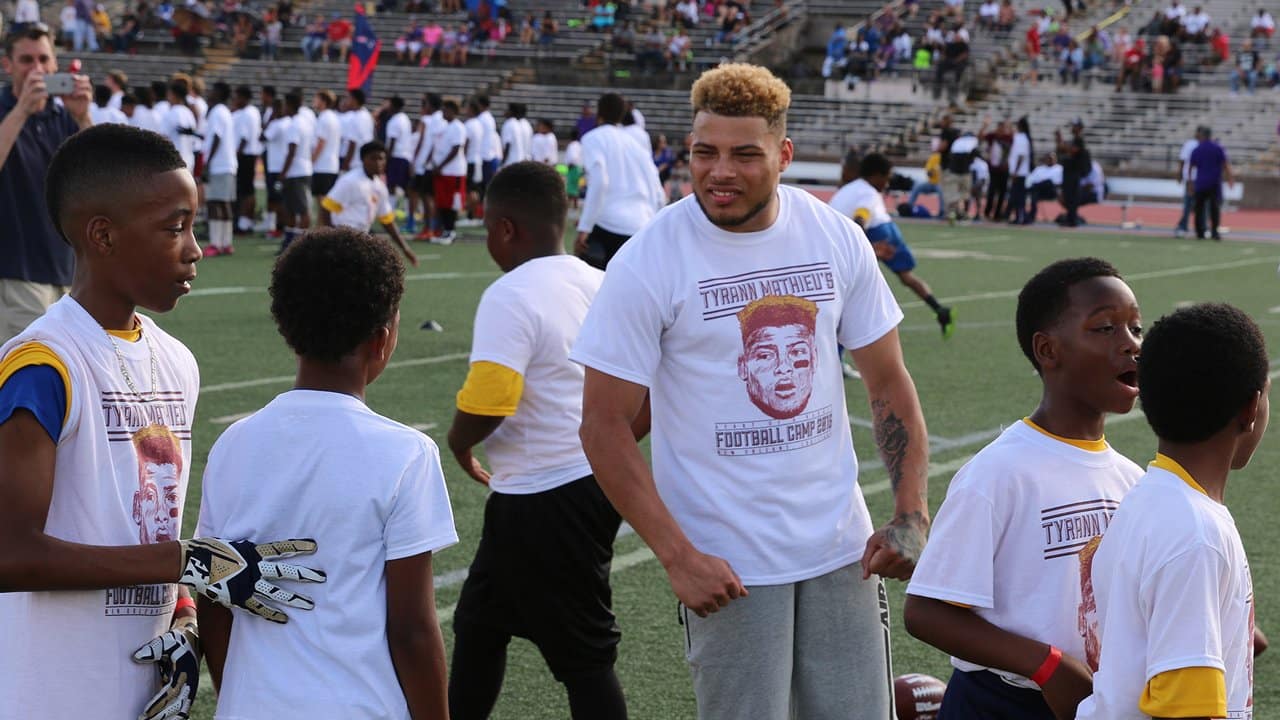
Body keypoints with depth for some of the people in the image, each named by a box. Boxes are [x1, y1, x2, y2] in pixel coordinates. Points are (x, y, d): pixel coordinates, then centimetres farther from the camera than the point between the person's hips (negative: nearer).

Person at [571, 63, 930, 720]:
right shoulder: (648, 263, -11)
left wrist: (911, 516, 0)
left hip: (841, 551, 4)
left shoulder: (838, 238, 1)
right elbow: (604, 427, -10)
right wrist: (677, 557, -16)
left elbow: (887, 380, 9)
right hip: (727, 566, -4)